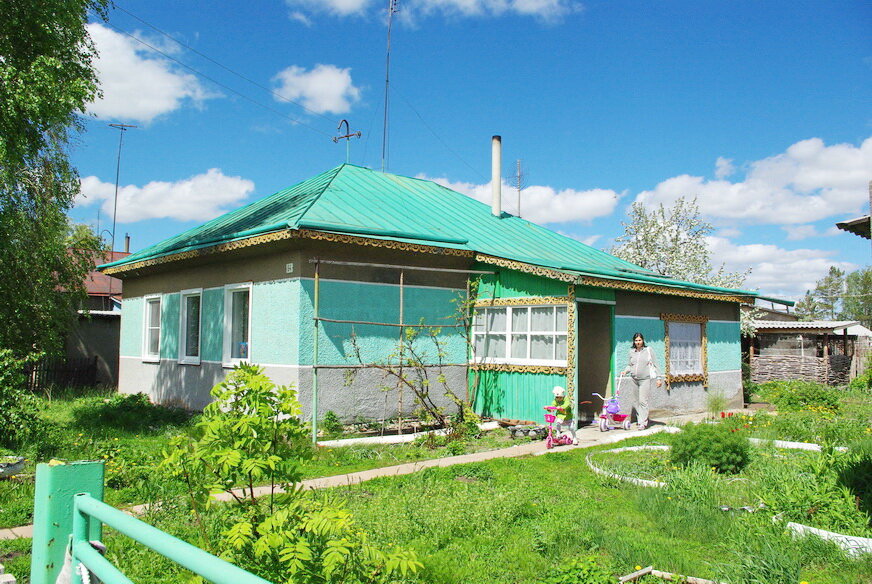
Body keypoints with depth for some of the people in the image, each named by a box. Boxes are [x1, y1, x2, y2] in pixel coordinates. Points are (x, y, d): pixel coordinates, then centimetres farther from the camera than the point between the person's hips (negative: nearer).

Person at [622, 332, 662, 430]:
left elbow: (654, 365, 4)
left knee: (643, 401, -10)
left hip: (645, 379, -4)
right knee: (637, 401, 7)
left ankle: (643, 422, -7)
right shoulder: (632, 351, 10)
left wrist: (658, 378, 1)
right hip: (634, 379, 4)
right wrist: (626, 371, 0)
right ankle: (639, 419, 18)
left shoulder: (648, 350, 2)